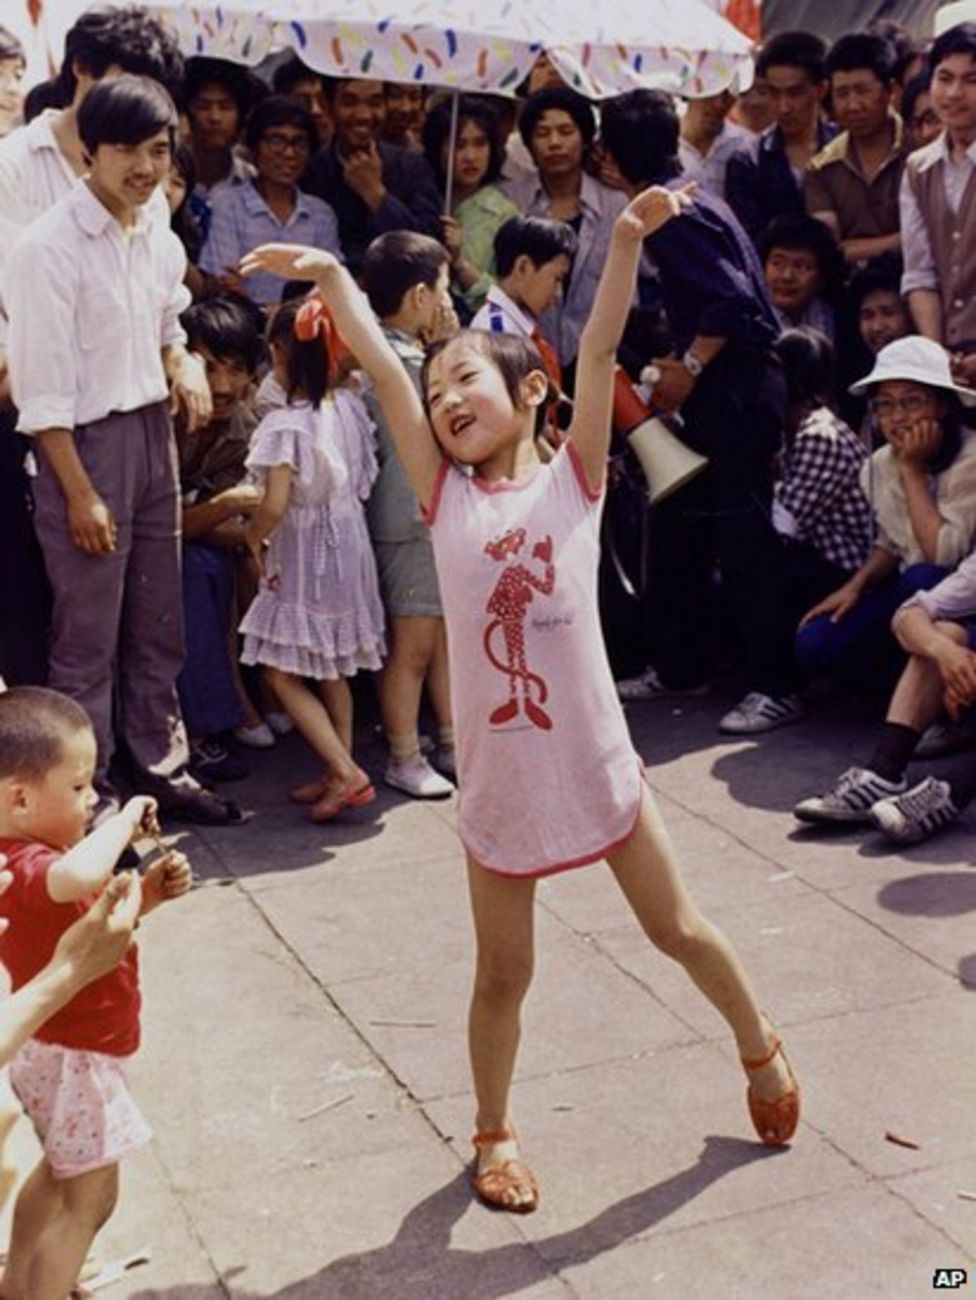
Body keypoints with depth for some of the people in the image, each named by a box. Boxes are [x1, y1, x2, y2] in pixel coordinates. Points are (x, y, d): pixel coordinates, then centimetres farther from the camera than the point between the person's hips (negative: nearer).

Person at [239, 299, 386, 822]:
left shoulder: (286, 425, -22)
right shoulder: (348, 407, 0)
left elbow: (274, 506, -25)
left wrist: (252, 537, -7)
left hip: (304, 555, -8)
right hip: (348, 543, 8)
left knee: (281, 670, 2)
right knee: (332, 669, 17)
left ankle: (346, 773, -4)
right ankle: (340, 774, 24)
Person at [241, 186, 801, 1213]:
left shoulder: (573, 477, -2)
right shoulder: (445, 497, 0)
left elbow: (600, 349, -14)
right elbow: (381, 370, -6)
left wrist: (628, 239, -23)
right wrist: (331, 276, -14)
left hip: (594, 760, -1)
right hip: (497, 776, 1)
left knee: (677, 929, 16)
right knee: (503, 974, 14)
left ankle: (760, 1046, 42)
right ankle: (494, 1132, 36)